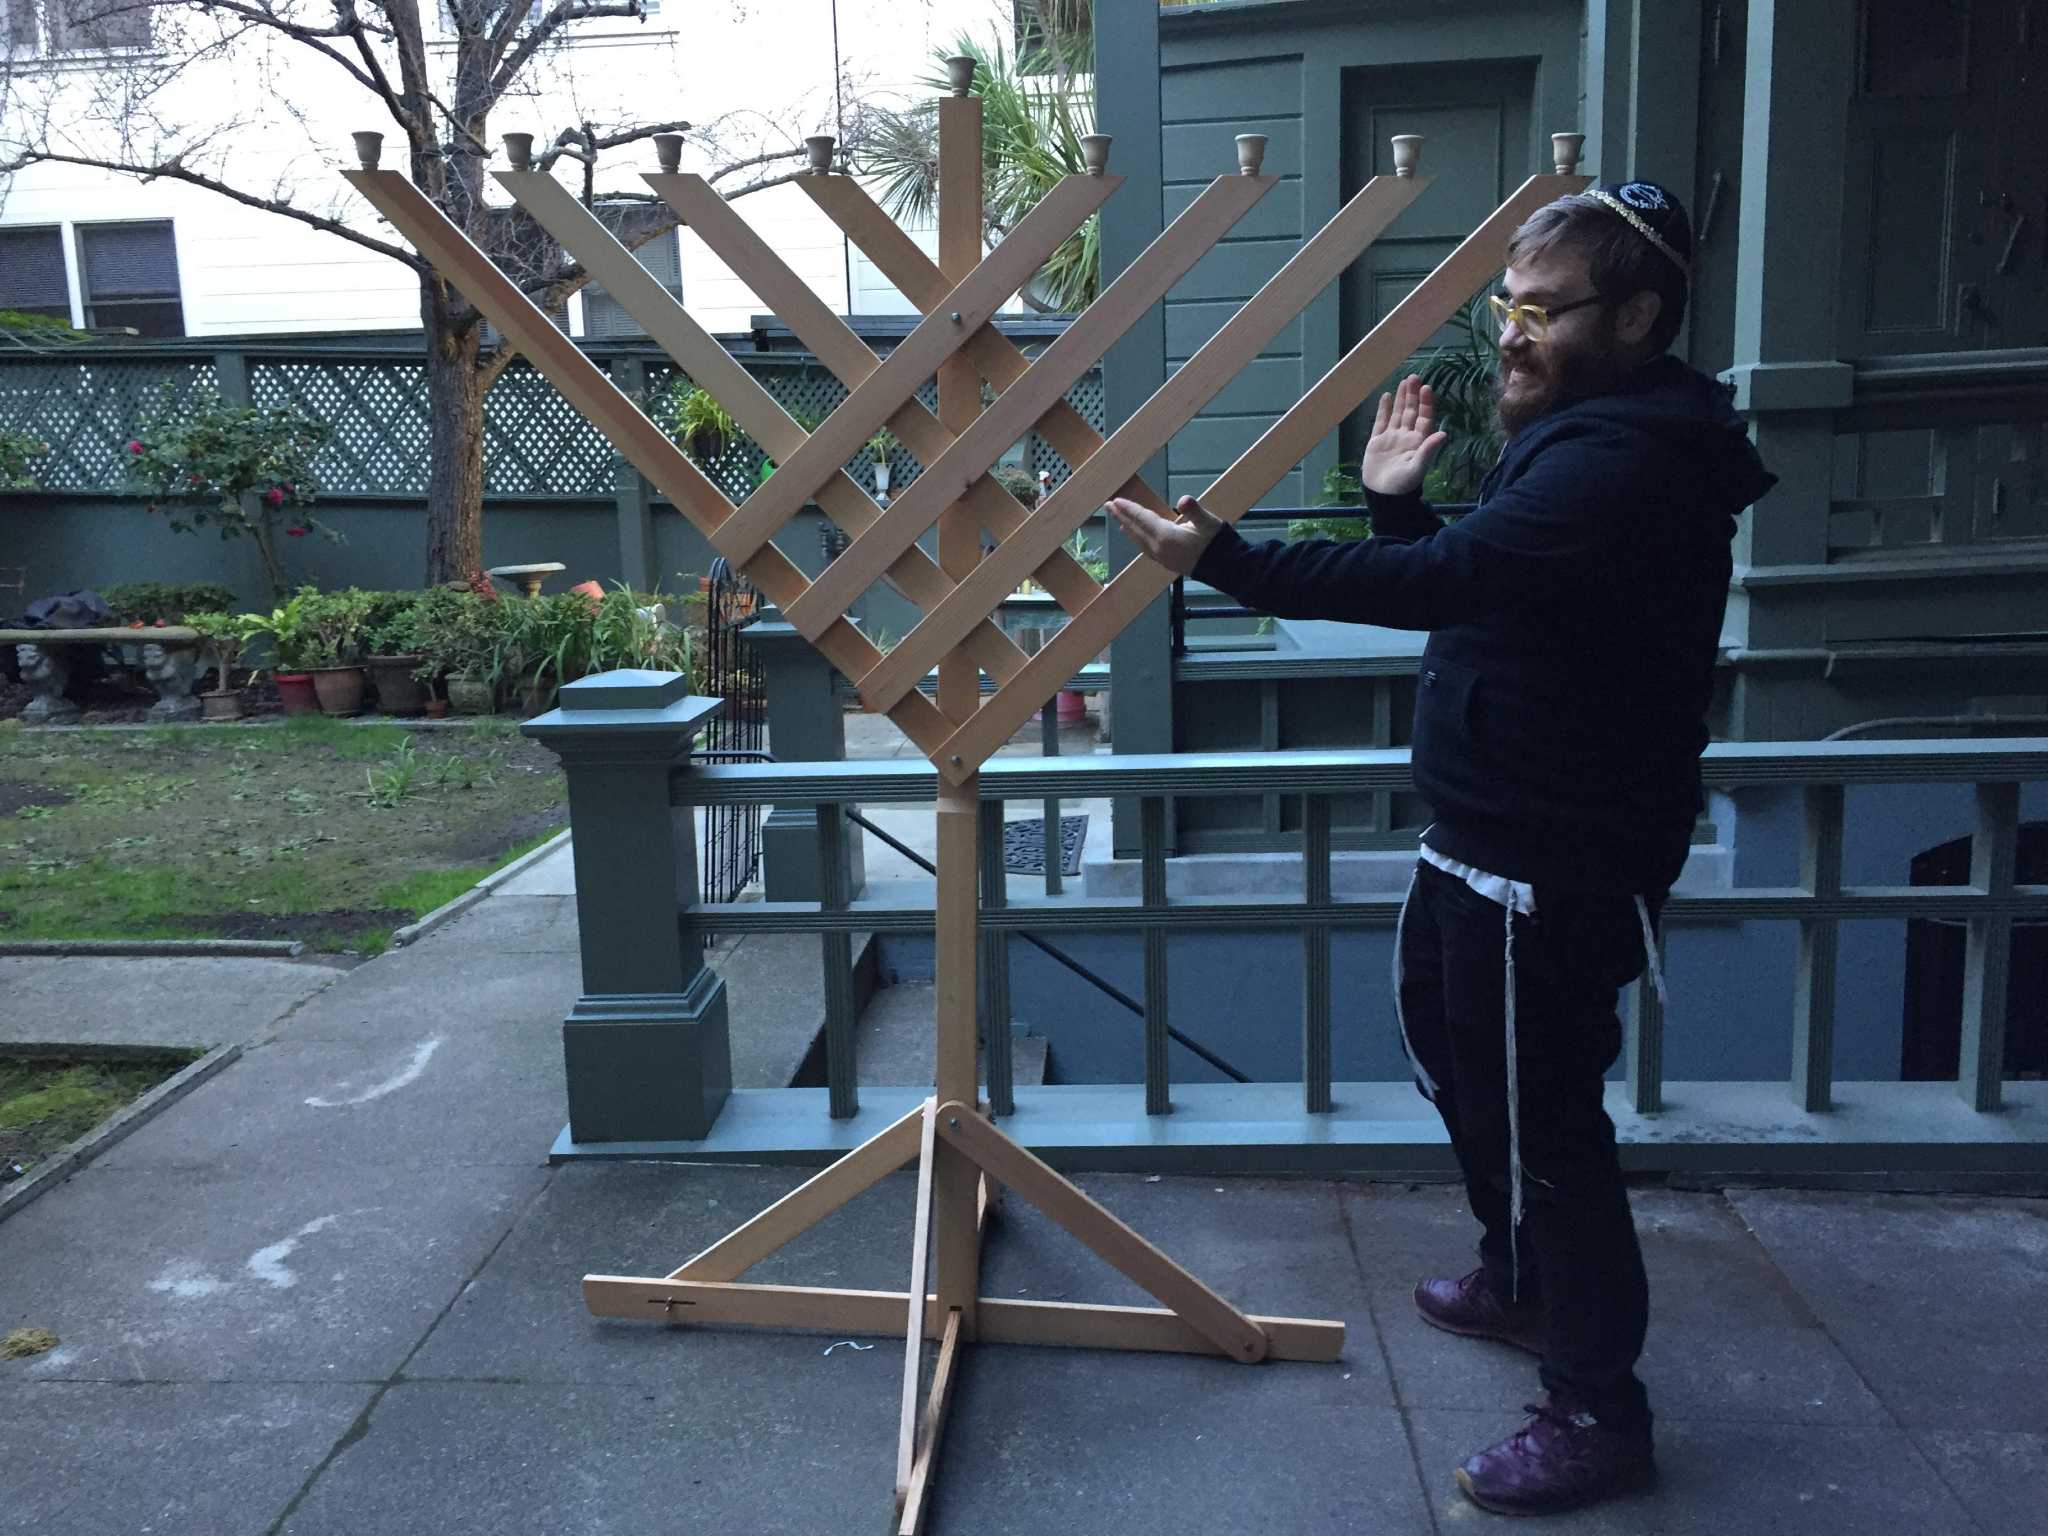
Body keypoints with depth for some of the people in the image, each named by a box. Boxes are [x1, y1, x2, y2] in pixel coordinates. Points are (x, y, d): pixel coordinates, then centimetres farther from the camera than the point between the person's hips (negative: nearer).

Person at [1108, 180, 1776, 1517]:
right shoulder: (1586, 432, 13)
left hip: (1555, 868, -11)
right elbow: (1471, 584, 16)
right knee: (1450, 1043, 25)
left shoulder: (1623, 460, -22)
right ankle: (1523, 1281, 48)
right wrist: (1399, 502, 3)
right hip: (1496, 838, 11)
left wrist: (1222, 560, -35)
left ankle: (1599, 1413, 21)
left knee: (1539, 1114, 1)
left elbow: (1444, 580, -35)